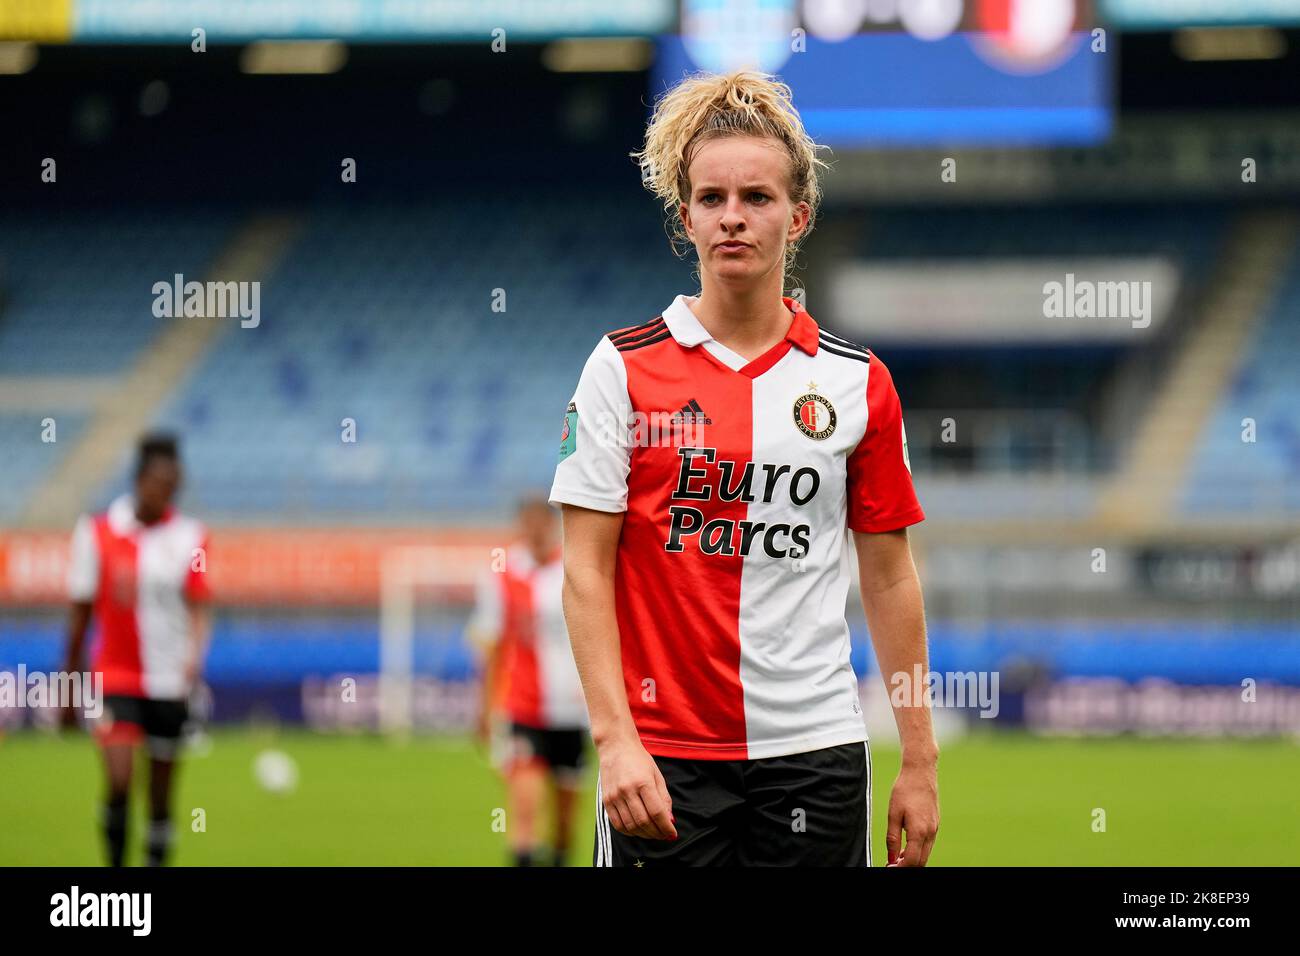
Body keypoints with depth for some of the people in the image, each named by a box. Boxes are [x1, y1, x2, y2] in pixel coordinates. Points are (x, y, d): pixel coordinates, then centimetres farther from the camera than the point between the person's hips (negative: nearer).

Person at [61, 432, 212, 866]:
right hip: (116, 677, -1)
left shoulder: (191, 537, 1)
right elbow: (81, 611, 5)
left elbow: (198, 607, -7)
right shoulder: (96, 532, -1)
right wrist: (69, 684, 9)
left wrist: (193, 656, -27)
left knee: (161, 793, 6)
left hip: (168, 681, 1)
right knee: (119, 782, -16)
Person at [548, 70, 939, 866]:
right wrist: (615, 739, -13)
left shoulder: (858, 382, 6)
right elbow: (587, 570, -3)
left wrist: (921, 762, 6)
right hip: (663, 756, -2)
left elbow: (889, 576, 10)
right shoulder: (623, 369, 0)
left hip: (816, 748, 2)